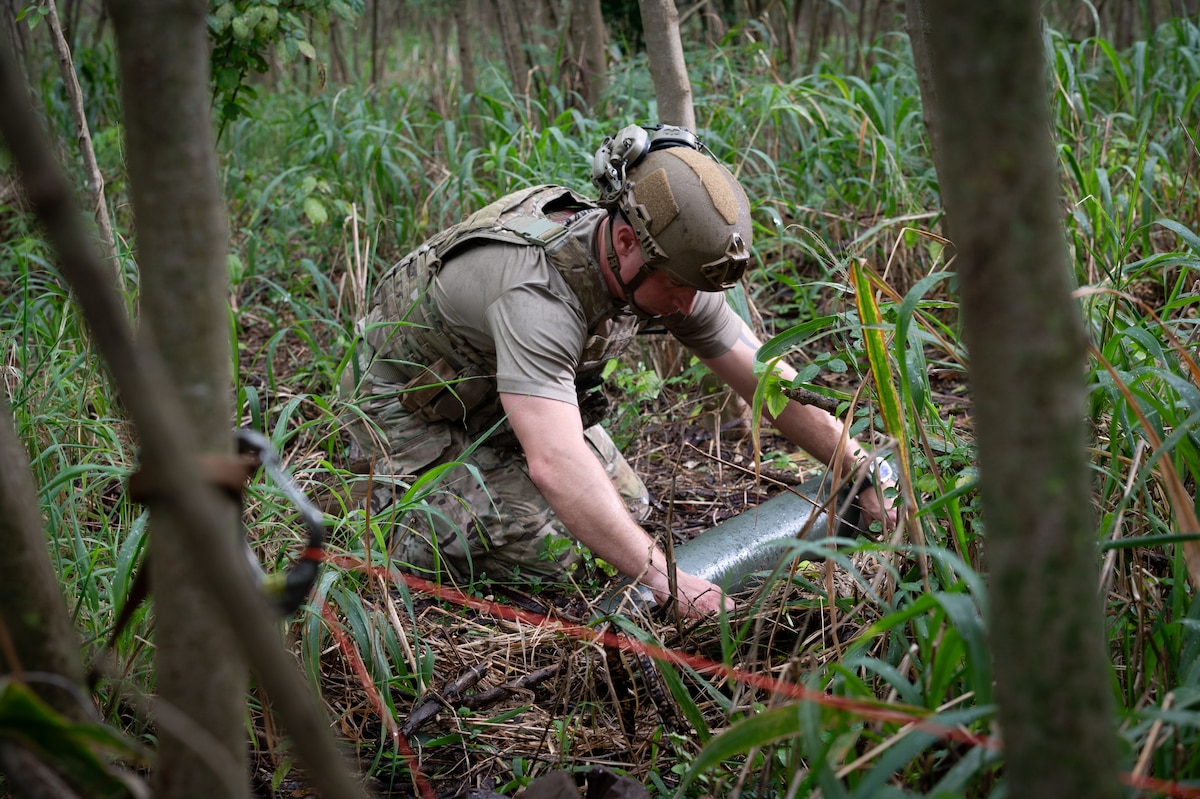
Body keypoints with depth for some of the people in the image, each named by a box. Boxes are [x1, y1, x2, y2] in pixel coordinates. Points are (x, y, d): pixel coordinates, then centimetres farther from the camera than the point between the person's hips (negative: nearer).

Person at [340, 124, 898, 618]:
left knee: (625, 509, 10)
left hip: (500, 399, 8)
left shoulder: (669, 267, -19)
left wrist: (867, 474, -12)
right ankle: (393, 505, 1)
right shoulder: (537, 292, -44)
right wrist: (663, 578, -57)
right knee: (537, 550, -22)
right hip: (409, 403, -7)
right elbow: (556, 464, -54)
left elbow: (768, 381, -11)